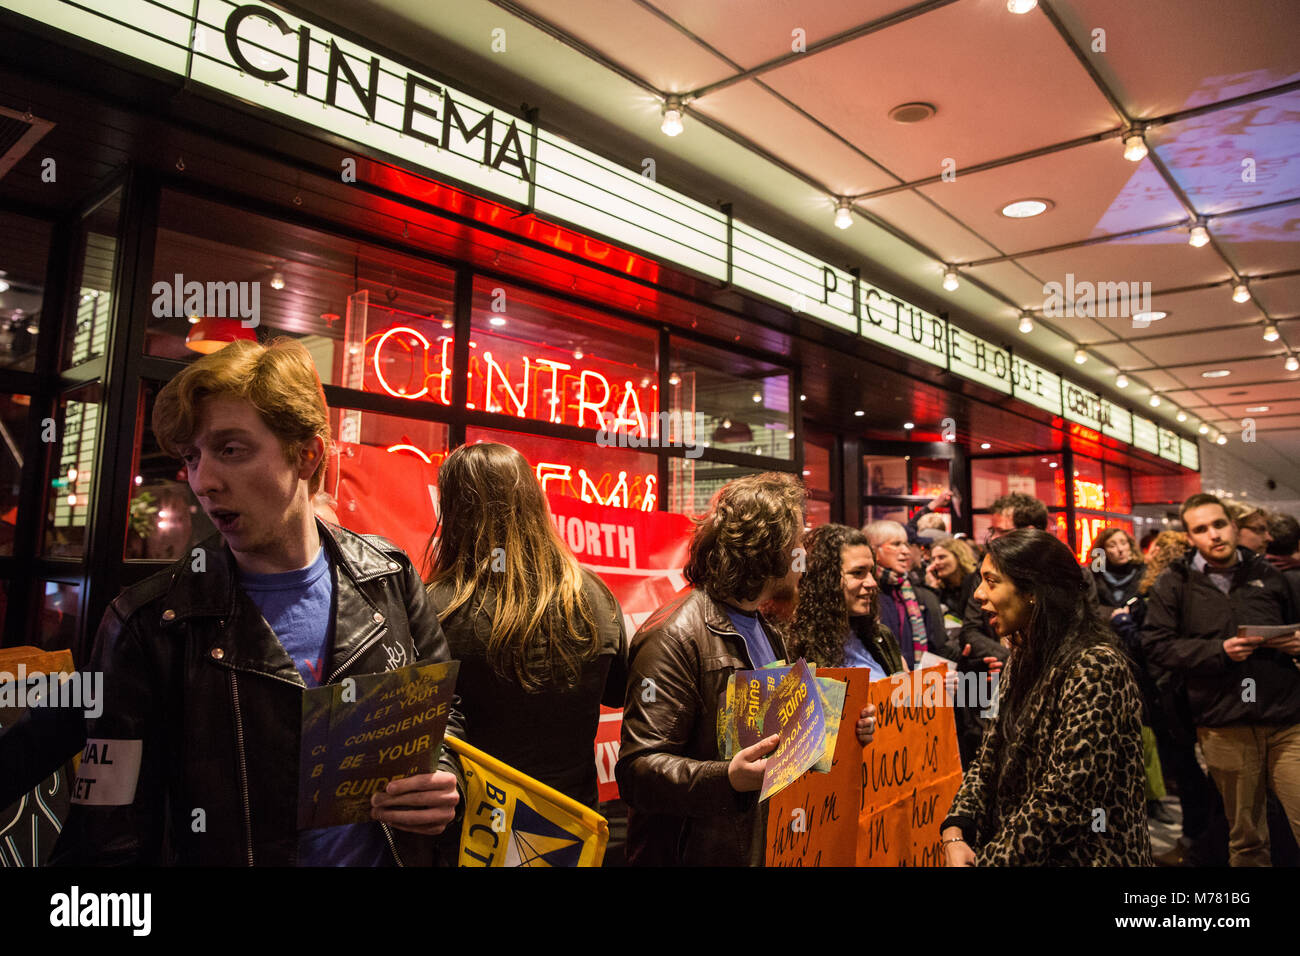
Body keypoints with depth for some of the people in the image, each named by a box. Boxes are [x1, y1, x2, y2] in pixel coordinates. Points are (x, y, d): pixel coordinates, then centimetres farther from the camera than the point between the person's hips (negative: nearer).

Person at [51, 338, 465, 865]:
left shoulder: (390, 576, -8)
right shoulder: (147, 625, -16)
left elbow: (443, 708, 4)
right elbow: (108, 844, -14)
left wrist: (444, 777, -15)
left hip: (394, 852, 2)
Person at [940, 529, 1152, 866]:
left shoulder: (1095, 669, -18)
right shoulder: (1025, 660, 8)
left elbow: (1065, 802, -21)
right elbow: (990, 759, 9)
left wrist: (987, 860, -15)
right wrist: (954, 831, -5)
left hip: (1080, 856, -7)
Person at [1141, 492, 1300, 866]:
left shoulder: (1266, 574, 11)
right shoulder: (1175, 583, 2)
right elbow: (1155, 644, -5)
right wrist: (1220, 651, -15)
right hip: (1225, 726, -2)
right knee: (1245, 838, 10)